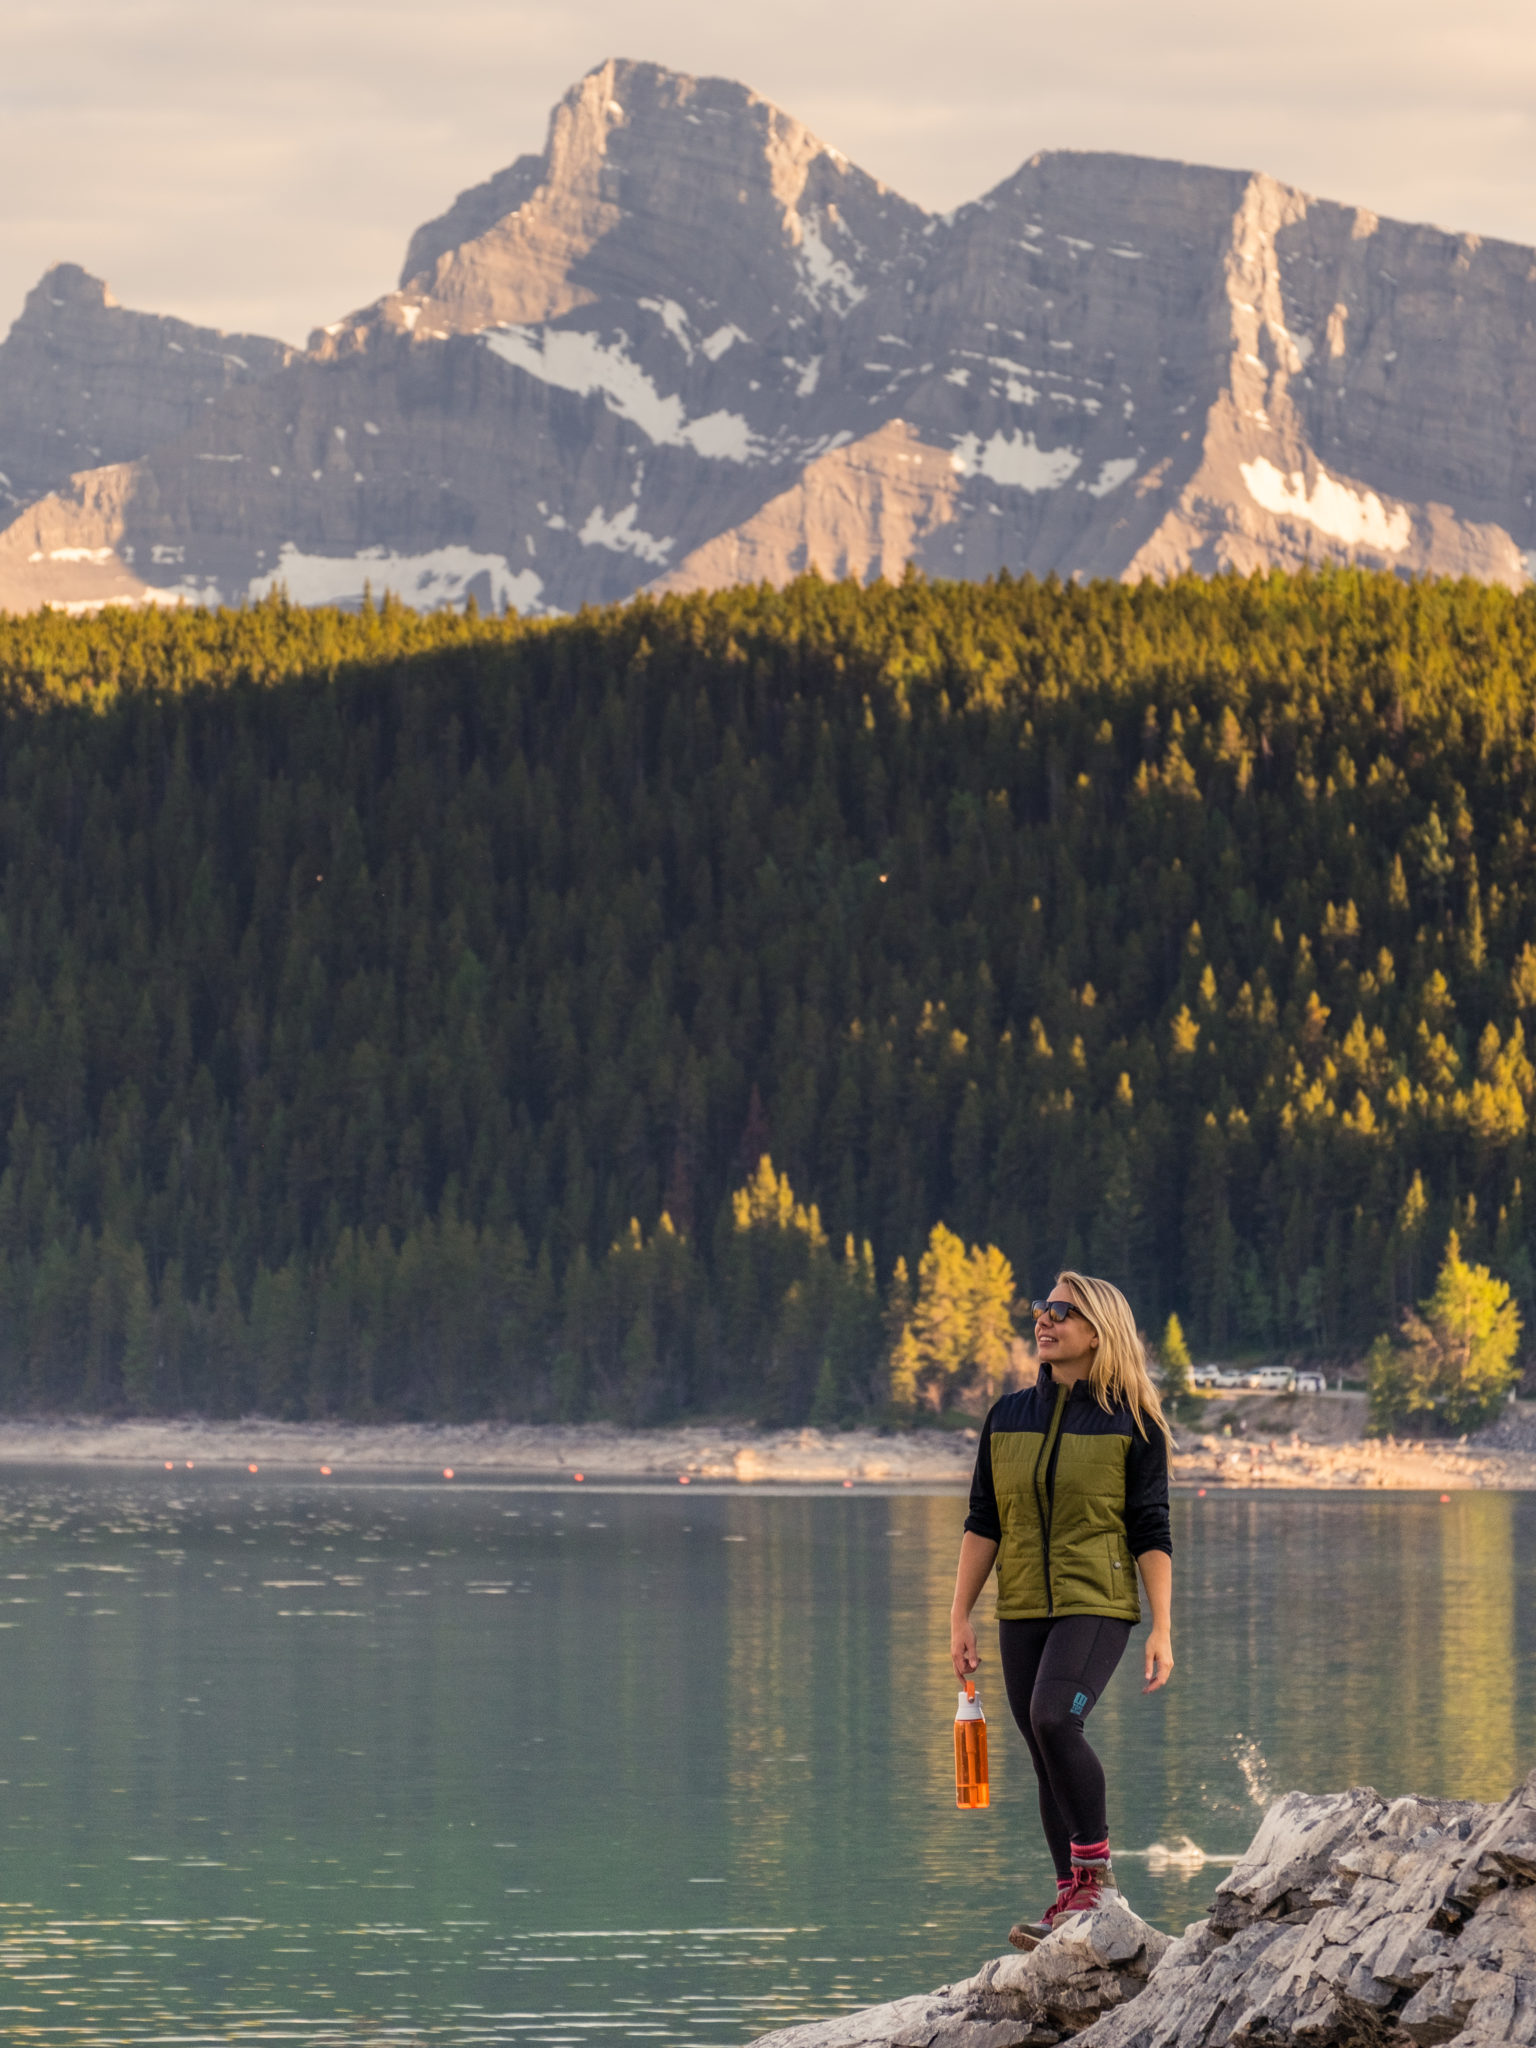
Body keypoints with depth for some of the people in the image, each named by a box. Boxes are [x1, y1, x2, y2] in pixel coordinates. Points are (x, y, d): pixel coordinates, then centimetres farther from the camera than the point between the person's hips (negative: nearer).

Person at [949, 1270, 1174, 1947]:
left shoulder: (1131, 1421, -1)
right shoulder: (1008, 1416, 10)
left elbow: (1151, 1532, -3)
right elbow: (983, 1523, 11)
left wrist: (1162, 1630, -8)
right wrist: (959, 1618, 6)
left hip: (1097, 1604, -5)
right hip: (1023, 1611, 5)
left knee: (1054, 1717, -25)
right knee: (1047, 1758, 4)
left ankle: (1097, 1870, -13)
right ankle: (1072, 1899, 11)